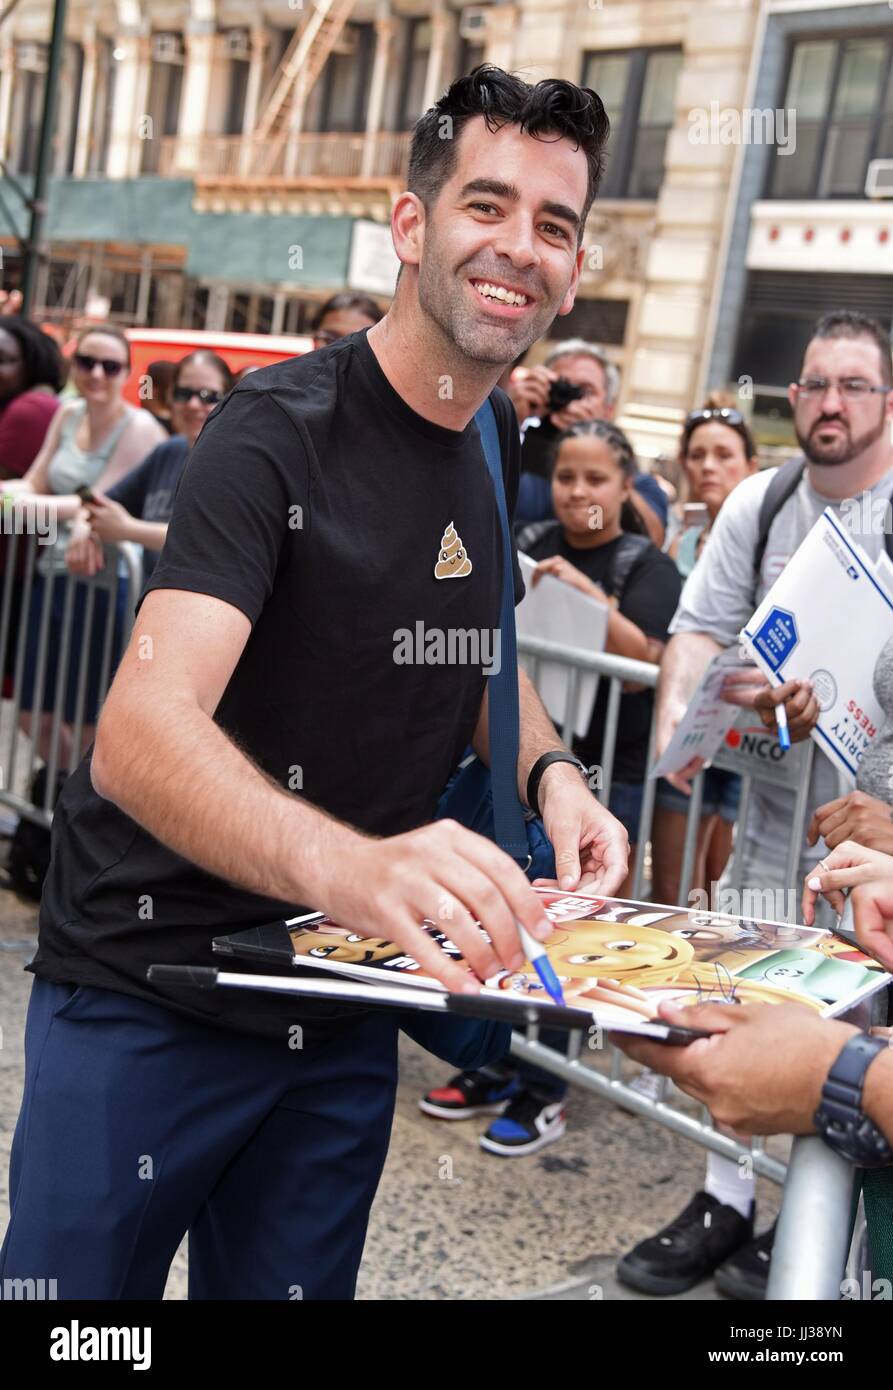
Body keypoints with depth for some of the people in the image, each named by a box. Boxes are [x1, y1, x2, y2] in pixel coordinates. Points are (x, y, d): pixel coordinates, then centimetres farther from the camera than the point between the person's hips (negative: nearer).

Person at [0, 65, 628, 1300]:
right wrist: (346, 865, -51)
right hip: (151, 996, -6)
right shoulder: (282, 429, -19)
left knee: (293, 1282, 18)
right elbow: (139, 734, -32)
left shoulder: (501, 443, 4)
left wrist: (547, 770, -3)